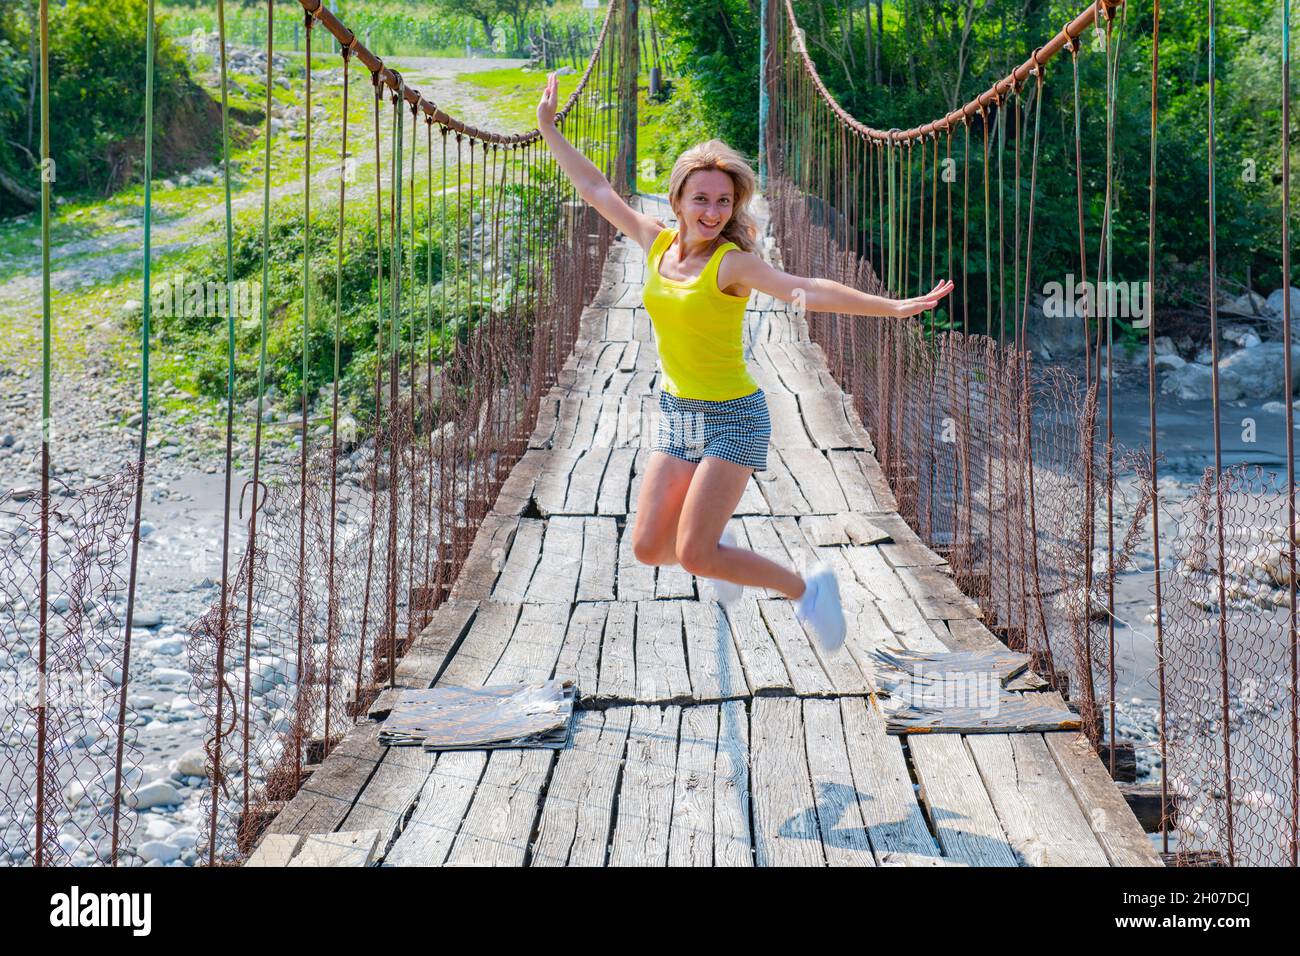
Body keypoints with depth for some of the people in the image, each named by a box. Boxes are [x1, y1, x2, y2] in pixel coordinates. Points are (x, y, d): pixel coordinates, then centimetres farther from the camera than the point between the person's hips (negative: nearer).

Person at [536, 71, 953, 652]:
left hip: (732, 418, -6)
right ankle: (719, 548, 36)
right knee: (648, 547, 3)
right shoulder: (658, 244, 0)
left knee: (692, 554, -14)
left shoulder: (732, 262, -16)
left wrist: (893, 306, -42)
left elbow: (806, 291, -30)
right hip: (676, 414, 6)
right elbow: (595, 189, 11)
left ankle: (804, 588, 7)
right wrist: (548, 127, 16)